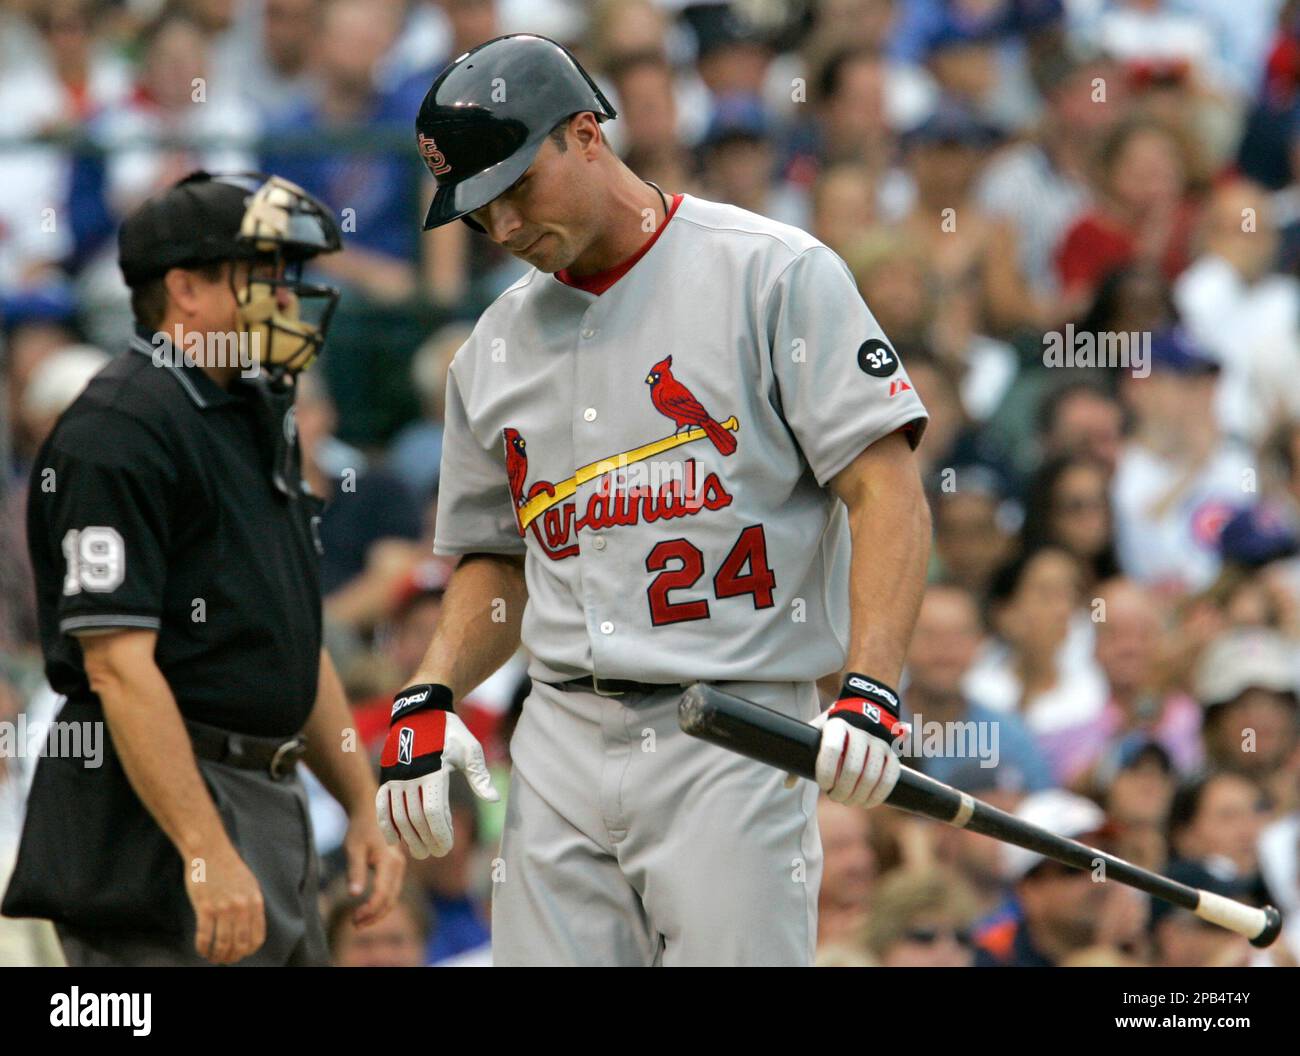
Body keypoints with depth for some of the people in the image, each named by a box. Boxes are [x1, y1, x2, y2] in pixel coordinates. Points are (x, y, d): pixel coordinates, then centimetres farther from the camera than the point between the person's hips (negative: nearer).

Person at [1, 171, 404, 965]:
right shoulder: (119, 432, -13)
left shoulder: (256, 421, 19)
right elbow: (118, 663, -20)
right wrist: (206, 854, -25)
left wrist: (365, 805, 18)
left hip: (272, 810, 10)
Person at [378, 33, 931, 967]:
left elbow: (886, 488, -8)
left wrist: (869, 689, -20)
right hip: (561, 744, 6)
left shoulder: (772, 274, -2)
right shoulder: (495, 347, 17)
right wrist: (430, 697, 6)